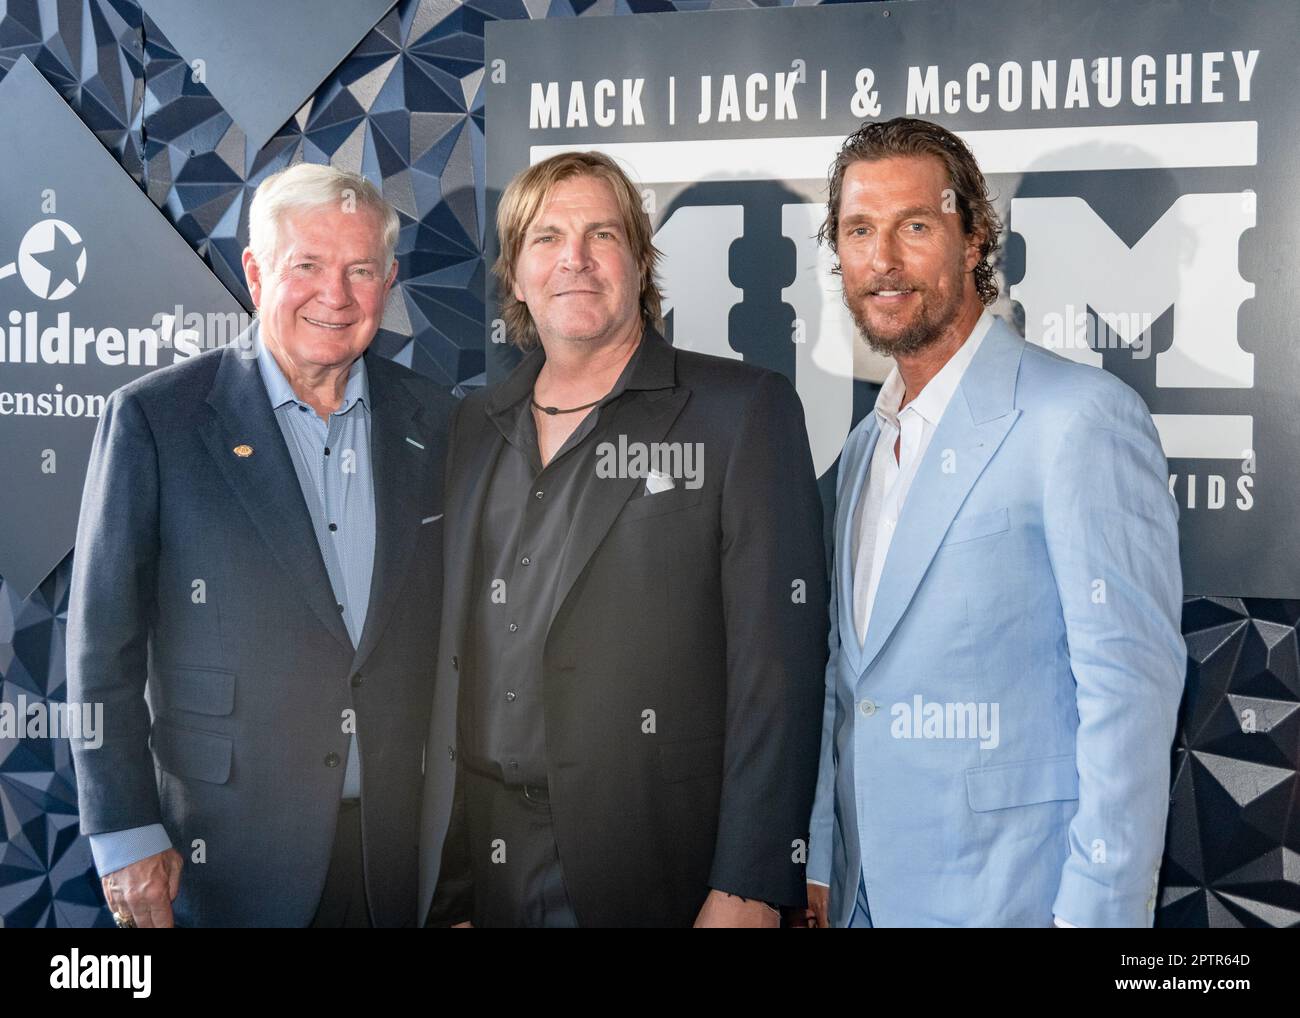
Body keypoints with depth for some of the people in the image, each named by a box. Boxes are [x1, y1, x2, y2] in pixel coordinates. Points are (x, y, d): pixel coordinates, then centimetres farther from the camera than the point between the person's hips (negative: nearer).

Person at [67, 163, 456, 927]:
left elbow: (457, 631, 9)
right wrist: (125, 835, -8)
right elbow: (104, 644, -6)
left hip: (405, 843, 3)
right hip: (228, 855, -3)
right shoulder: (152, 419, -8)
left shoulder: (433, 420, 3)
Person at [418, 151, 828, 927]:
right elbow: (453, 661, 12)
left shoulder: (745, 411, -3)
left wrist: (749, 891, -15)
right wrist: (445, 891, 9)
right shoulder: (474, 427, 11)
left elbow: (777, 663, -9)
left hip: (654, 881, -4)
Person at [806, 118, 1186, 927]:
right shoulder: (866, 447, 11)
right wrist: (822, 868, 11)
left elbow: (1130, 684, -16)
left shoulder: (1082, 418, -13)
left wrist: (1096, 910, -18)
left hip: (1009, 893, -7)